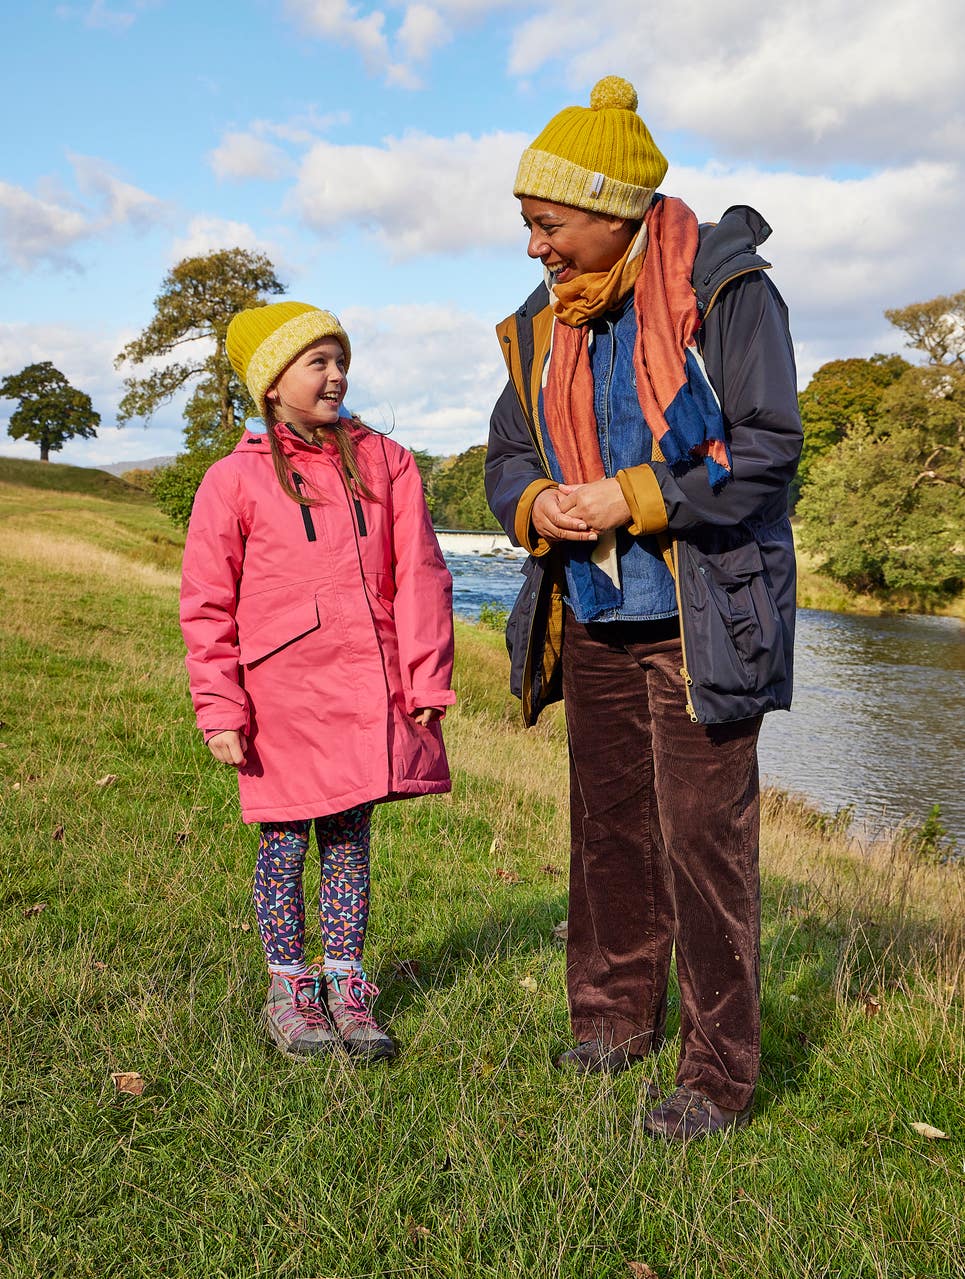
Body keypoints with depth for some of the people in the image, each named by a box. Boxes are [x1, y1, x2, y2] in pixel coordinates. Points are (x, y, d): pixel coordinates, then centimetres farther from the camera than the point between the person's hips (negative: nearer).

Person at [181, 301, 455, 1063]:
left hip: (369, 687, 2)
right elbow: (207, 606, 0)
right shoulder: (235, 480, -1)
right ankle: (289, 990, 23)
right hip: (282, 692, -2)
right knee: (285, 841, 8)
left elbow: (419, 577, 5)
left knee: (351, 837, 11)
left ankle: (347, 988, 24)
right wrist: (220, 709, -5)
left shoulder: (385, 462, 6)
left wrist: (427, 681, 0)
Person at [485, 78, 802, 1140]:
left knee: (704, 844, -4)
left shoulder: (722, 292, -10)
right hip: (591, 625, 6)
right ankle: (616, 1017, 33)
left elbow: (767, 446, -14)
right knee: (606, 829, 15)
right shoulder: (542, 325, 9)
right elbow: (506, 454, 14)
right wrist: (537, 503, -9)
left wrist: (632, 497, -19)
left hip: (700, 623, -6)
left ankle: (719, 1072, 10)